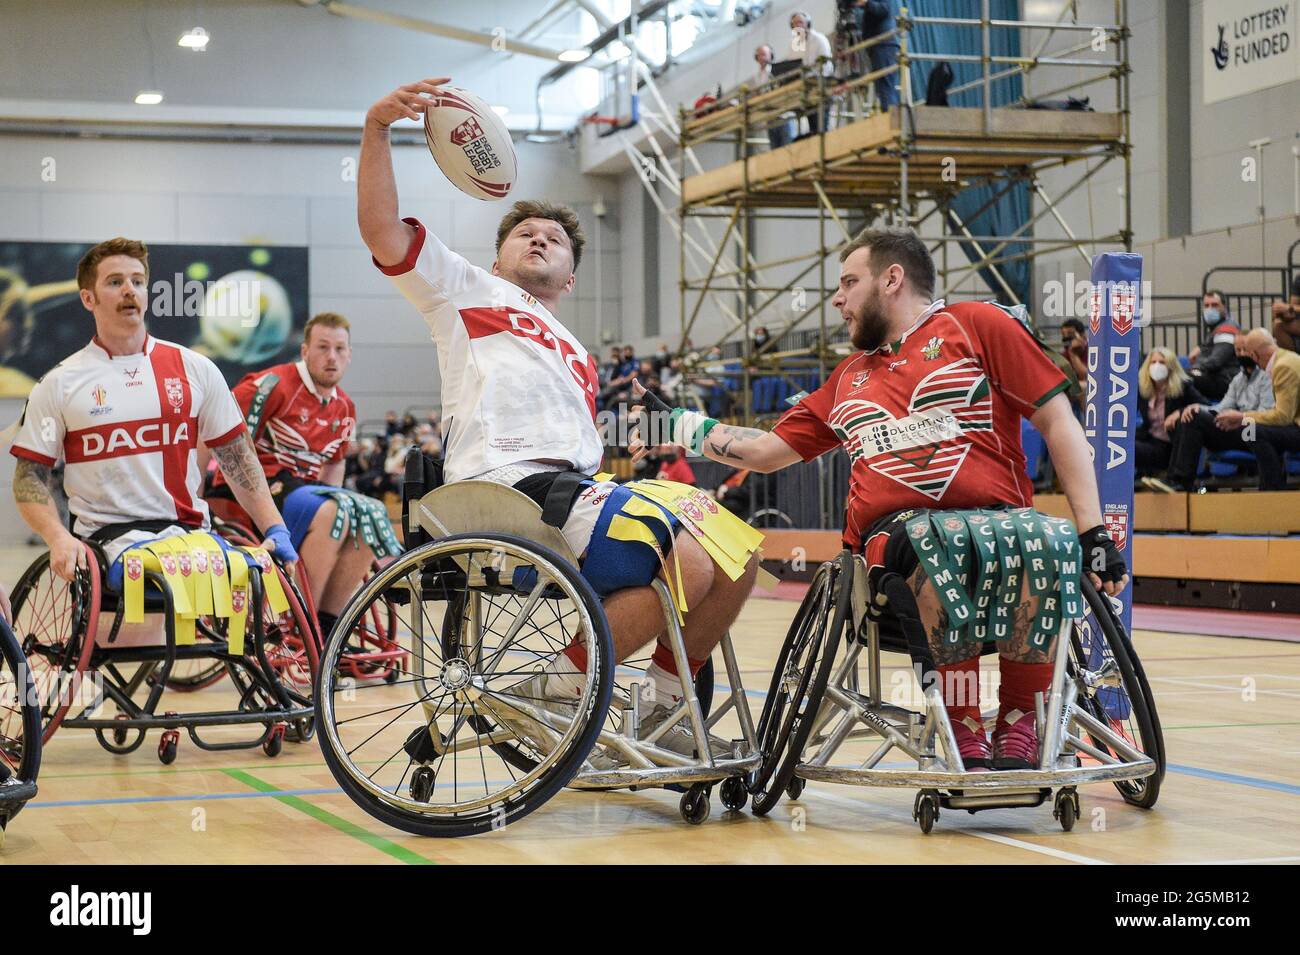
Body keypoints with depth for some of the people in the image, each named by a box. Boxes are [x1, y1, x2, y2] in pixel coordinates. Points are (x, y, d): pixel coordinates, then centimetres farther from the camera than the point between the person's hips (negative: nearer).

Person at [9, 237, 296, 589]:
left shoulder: (195, 369, 12)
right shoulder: (59, 384, 7)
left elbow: (238, 457, 14)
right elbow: (28, 477, 6)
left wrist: (275, 529, 1)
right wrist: (59, 539, -12)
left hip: (188, 530, 3)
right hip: (108, 534, -3)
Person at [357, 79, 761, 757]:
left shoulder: (579, 361, 36)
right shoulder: (468, 290, 18)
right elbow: (380, 228, 3)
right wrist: (377, 128, -10)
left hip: (576, 488, 7)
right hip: (509, 486, -7)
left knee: (736, 558, -4)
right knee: (687, 568, -25)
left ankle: (658, 702, 7)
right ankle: (553, 693, -13)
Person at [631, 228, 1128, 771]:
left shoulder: (975, 326, 12)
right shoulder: (848, 380, 29)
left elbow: (1059, 424, 6)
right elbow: (768, 450, 35)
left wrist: (1092, 532, -4)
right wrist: (684, 430, 25)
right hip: (892, 531, 2)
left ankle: (1018, 718, -15)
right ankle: (962, 730, -23)